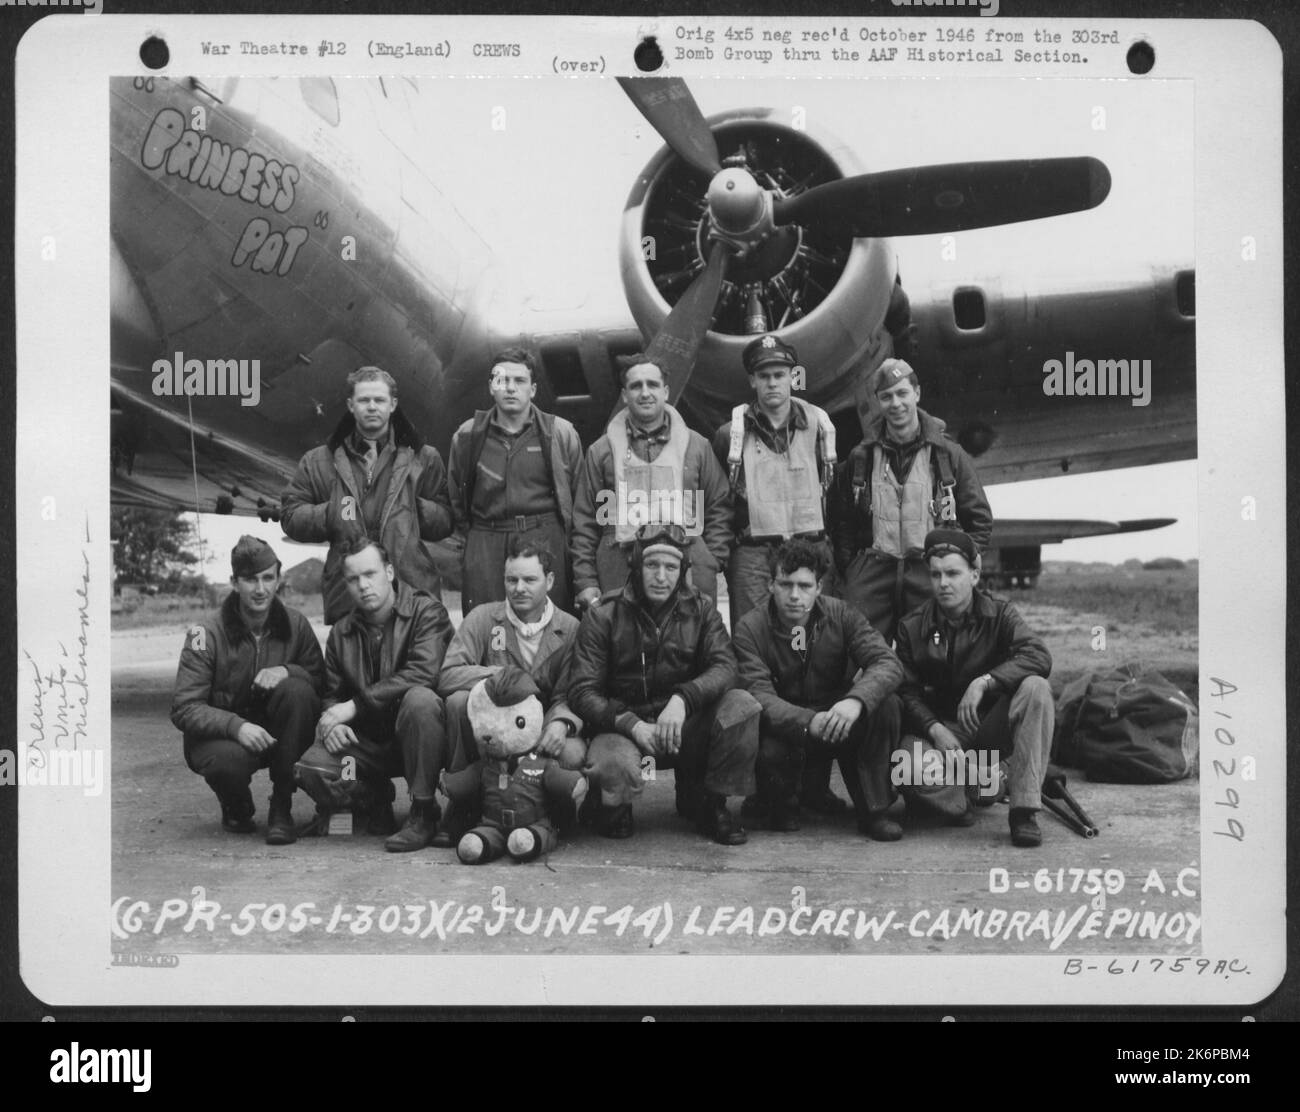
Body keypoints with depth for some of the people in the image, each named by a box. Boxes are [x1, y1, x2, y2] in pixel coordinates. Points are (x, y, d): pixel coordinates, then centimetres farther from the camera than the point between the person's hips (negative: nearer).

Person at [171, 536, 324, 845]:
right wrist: (236, 726, -34)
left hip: (278, 738, 3)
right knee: (230, 759, -37)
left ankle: (282, 807, -15)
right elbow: (184, 709, -17)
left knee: (295, 690, -27)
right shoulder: (207, 634, -13)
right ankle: (236, 808, 6)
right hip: (219, 735, -3)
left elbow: (321, 680, -6)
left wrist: (287, 671, -27)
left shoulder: (295, 625, -3)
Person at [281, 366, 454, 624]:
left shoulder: (423, 458, 13)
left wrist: (415, 509, -8)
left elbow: (446, 520, 11)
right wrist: (331, 514, -4)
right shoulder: (319, 462, 15)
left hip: (413, 592, 0)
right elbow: (290, 516, 12)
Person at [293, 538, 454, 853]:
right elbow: (332, 694, 14)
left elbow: (423, 673, -23)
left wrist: (356, 705, -22)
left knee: (419, 699, -38)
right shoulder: (341, 633, 11)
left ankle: (423, 813, -22)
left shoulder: (426, 611, -7)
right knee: (310, 769, -23)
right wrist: (332, 723, -12)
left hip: (419, 741, -4)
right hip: (368, 741, 4)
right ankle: (375, 799, 9)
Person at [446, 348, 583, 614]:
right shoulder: (467, 435, 8)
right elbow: (455, 495, 18)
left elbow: (579, 493, 9)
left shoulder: (561, 434, 3)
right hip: (484, 549, 1)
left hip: (546, 542, -1)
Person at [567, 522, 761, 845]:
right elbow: (582, 692, -8)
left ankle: (708, 802, -2)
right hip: (622, 728, -3)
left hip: (683, 729, 3)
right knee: (614, 768, -37)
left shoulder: (699, 610, 3)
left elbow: (724, 667, -11)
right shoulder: (604, 615, -4)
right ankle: (615, 806, 3)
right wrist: (633, 725, -24)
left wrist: (682, 699, -31)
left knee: (742, 705, -23)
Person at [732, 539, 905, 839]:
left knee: (885, 705, -25)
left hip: (838, 722, 2)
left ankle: (874, 810, -11)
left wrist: (855, 700, -42)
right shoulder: (750, 628, -14)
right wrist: (809, 721, -44)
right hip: (785, 728, -2)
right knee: (769, 753, -35)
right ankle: (783, 808, 2)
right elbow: (758, 694, -25)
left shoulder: (840, 615, -8)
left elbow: (888, 663, -20)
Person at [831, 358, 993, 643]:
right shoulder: (860, 458, 11)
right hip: (871, 574, 1)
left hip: (931, 576, -1)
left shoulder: (948, 454, 7)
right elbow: (841, 521, 16)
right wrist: (848, 572, 7)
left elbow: (980, 518, 11)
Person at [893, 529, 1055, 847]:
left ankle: (1024, 809, -28)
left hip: (994, 724, 0)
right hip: (944, 729, 0)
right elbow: (907, 692, -3)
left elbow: (1039, 657, -20)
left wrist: (984, 681, -33)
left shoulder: (999, 615, -3)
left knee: (1036, 688, -31)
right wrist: (935, 729, -22)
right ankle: (963, 792, 3)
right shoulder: (912, 627, 0)